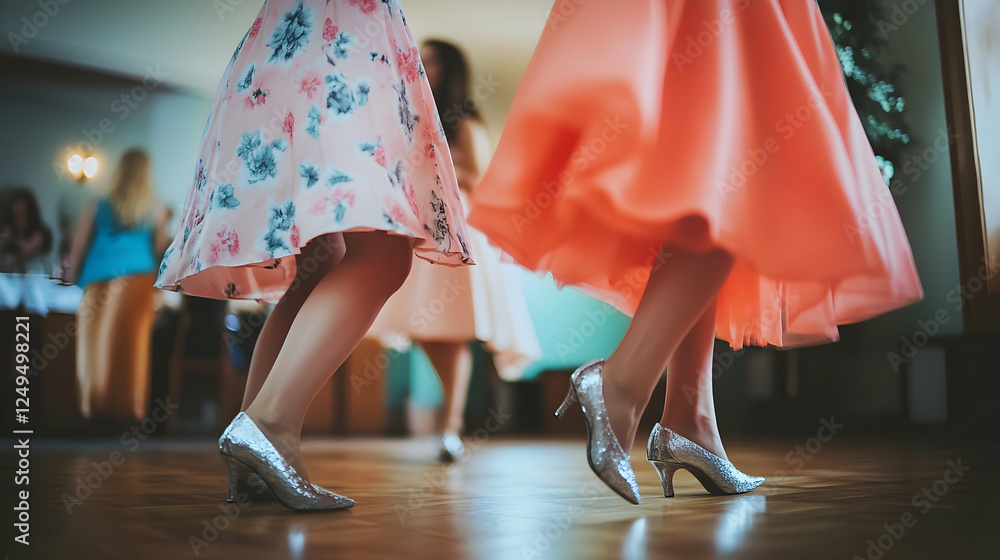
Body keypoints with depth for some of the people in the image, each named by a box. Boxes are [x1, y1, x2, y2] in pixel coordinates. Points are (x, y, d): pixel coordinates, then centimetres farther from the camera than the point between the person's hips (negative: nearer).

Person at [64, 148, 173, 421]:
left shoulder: (97, 206, 8)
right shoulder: (156, 209, 9)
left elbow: (78, 248, 9)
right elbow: (160, 248, 12)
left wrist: (70, 278, 21)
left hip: (99, 279, 0)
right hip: (138, 278, 0)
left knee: (97, 345, 5)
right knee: (131, 345, 2)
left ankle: (95, 406, 5)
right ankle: (128, 407, 2)